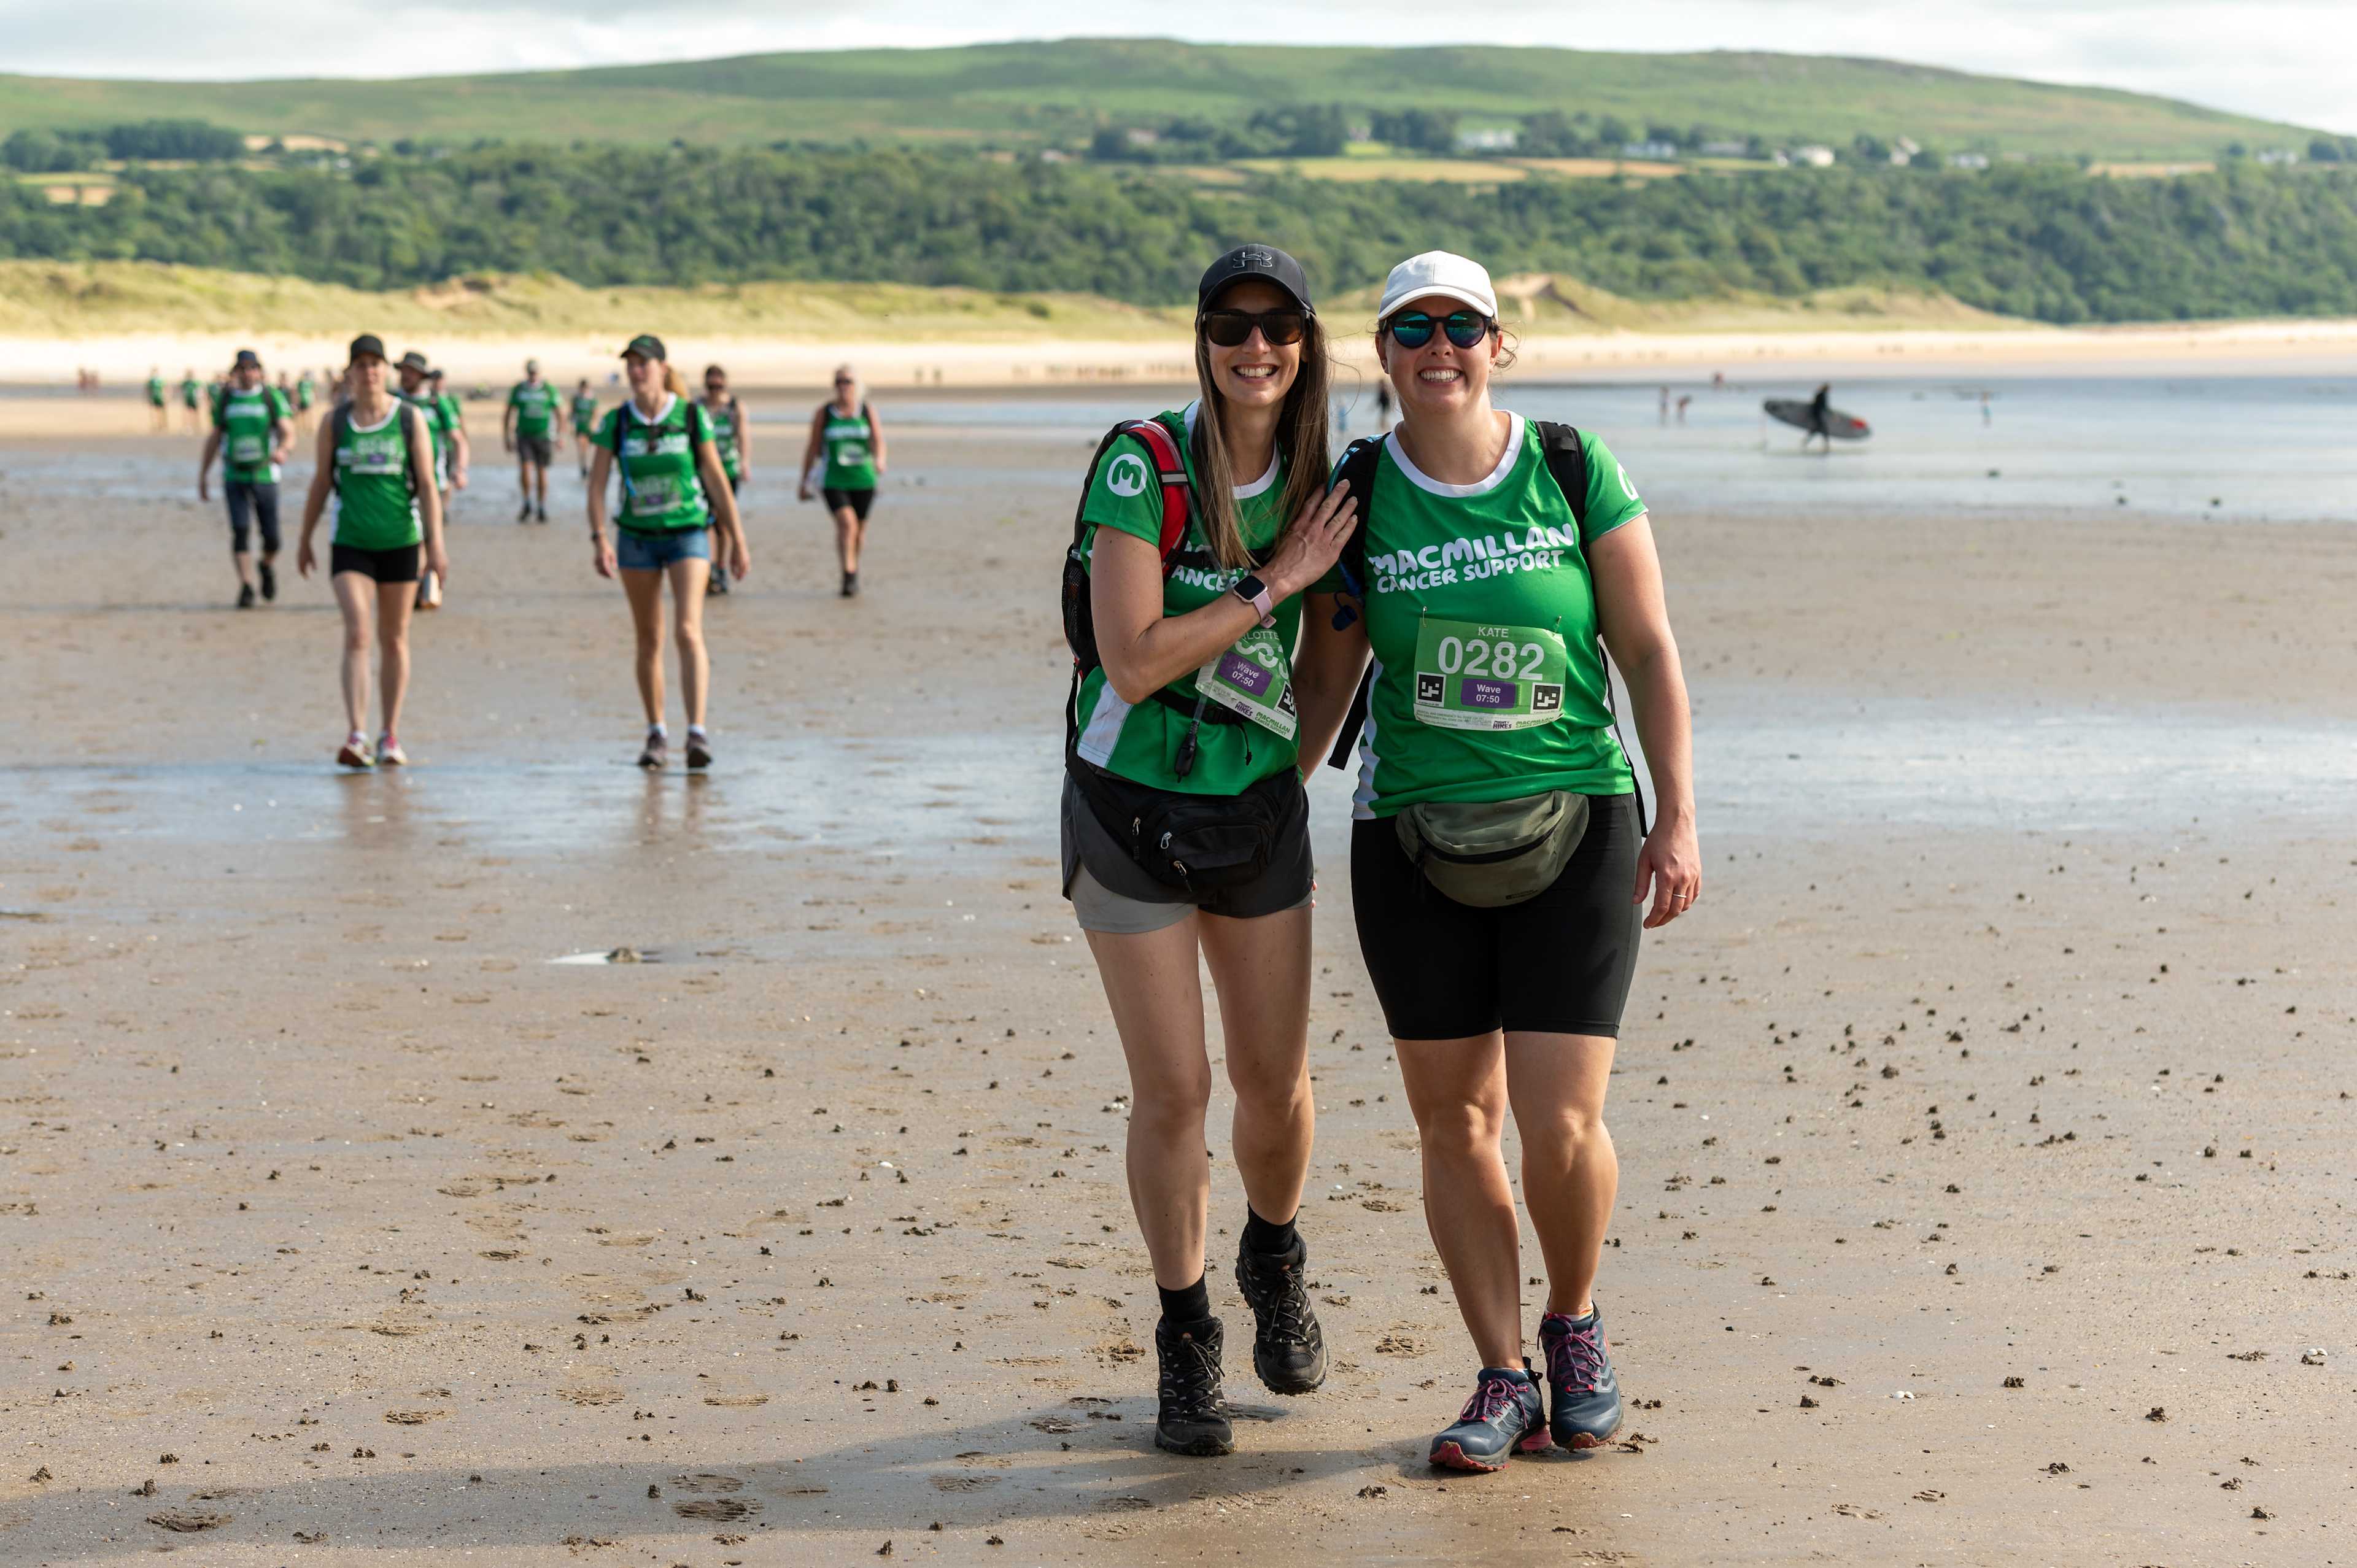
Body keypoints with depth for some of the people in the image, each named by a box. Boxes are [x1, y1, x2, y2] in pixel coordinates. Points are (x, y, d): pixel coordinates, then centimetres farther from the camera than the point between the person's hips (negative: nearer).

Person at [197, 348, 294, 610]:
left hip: (265, 475, -1)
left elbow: (288, 432, -10)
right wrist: (203, 476, 13)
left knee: (271, 536, -1)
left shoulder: (272, 397, 1)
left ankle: (268, 566, 32)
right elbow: (215, 438, 14)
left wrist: (281, 449, -33)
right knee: (240, 530, -13)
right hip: (234, 477, 1)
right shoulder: (225, 399, 7)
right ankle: (246, 586, -8)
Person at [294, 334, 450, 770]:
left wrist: (436, 544, -11)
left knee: (395, 639, 8)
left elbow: (428, 484, -4)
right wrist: (305, 541, 15)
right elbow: (320, 484, 11)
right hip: (350, 544, 0)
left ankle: (391, 737, 18)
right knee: (357, 634, -15)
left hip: (401, 542, 0)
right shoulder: (334, 423, 3)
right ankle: (356, 736, -21)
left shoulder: (410, 418, 0)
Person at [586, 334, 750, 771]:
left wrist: (737, 542, 2)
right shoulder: (616, 422, -1)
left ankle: (697, 734, -22)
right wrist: (599, 539, -15)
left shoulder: (692, 416, -4)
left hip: (688, 534, -2)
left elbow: (716, 479, 0)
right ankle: (656, 734, 21)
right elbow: (597, 484, -2)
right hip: (637, 537, 2)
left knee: (689, 631, -17)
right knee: (649, 640, 9)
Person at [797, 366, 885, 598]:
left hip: (863, 480, 2)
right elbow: (813, 449, 6)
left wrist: (879, 459, -32)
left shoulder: (868, 410, 3)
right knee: (846, 522, -21)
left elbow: (878, 439, -11)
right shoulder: (824, 413, 1)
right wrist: (805, 481, 8)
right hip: (834, 480, -2)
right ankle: (849, 575, -22)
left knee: (859, 528, 12)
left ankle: (854, 566, 38)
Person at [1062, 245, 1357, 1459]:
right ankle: (1186, 1342, 18)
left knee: (1276, 1082, 8)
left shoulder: (1318, 474, -1)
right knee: (1172, 1091, -1)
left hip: (1260, 805, 4)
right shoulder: (1143, 467, -17)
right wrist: (1273, 584, -21)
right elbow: (1133, 663, -24)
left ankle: (1273, 1262, 39)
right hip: (1133, 806, -4)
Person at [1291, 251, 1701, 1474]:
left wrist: (1678, 819, -6)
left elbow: (1649, 650, -1)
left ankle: (1573, 1320, 21)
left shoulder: (1574, 470, -3)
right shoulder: (1357, 496, 0)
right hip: (1415, 840, 2)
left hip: (1575, 827, -2)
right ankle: (1504, 1382, 16)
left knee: (1561, 1122, -8)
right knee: (1453, 1124, 4)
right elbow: (1325, 678, 10)